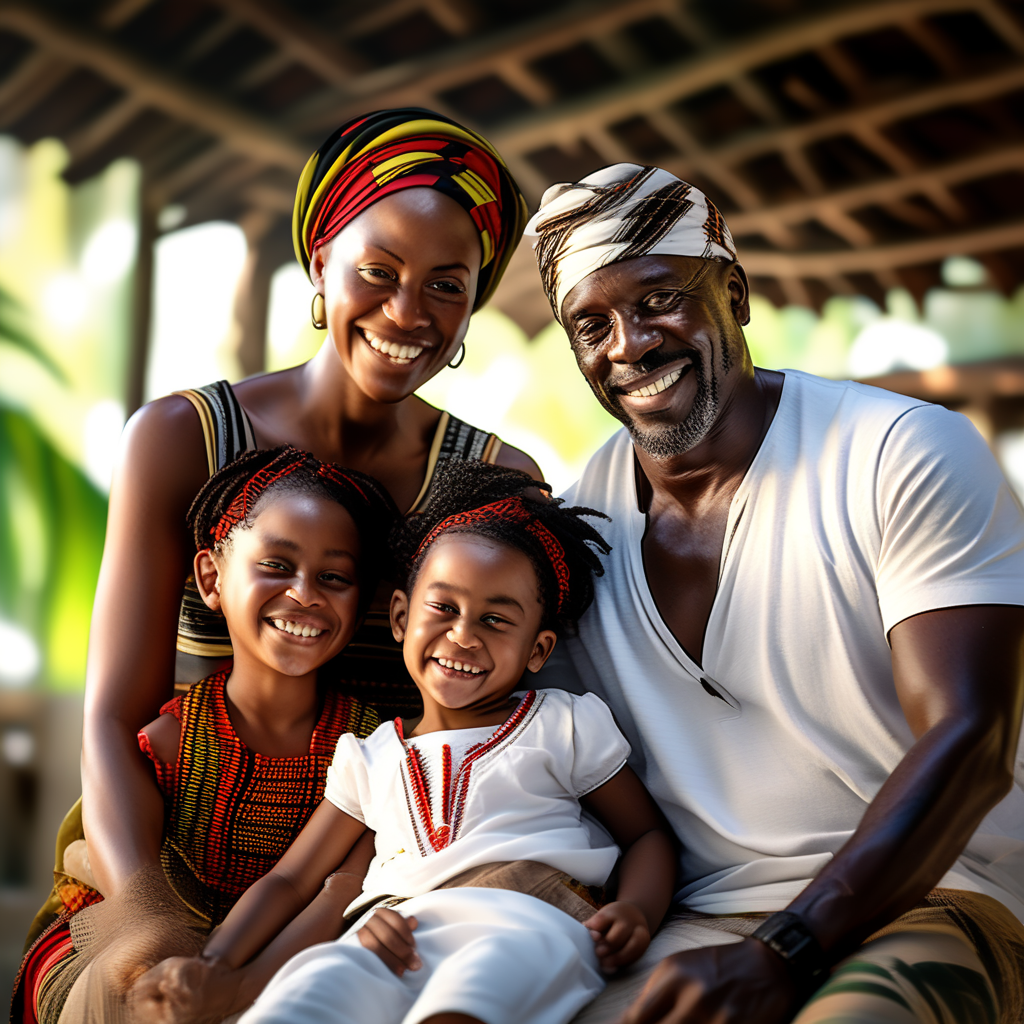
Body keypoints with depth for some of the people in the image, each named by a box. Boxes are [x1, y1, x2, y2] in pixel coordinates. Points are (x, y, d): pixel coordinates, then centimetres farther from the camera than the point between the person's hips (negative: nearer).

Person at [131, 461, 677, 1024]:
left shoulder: (564, 724, 17)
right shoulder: (370, 758, 24)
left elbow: (647, 835, 18)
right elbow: (288, 881, 24)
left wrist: (637, 910, -5)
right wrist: (213, 968, 7)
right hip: (397, 935, 3)